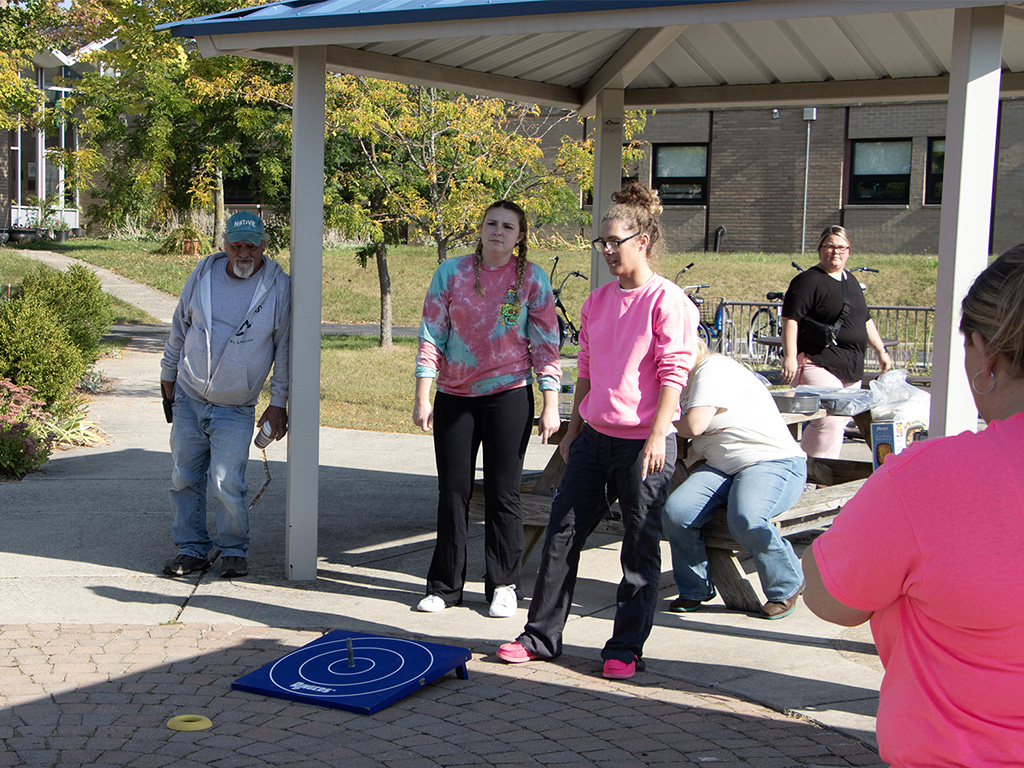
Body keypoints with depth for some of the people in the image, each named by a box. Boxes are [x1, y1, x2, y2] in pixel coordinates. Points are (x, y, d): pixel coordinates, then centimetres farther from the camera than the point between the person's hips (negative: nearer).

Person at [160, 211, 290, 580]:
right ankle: (192, 549, 22)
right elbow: (179, 327, 14)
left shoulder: (278, 287, -7)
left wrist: (278, 403, -3)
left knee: (227, 484, -10)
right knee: (184, 479, 7)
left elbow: (285, 347, -1)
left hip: (236, 409, -3)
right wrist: (168, 375, 17)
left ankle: (234, 551, 10)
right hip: (188, 398, 3)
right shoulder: (203, 274, 1)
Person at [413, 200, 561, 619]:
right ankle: (445, 585, 18)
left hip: (509, 395, -2)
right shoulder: (451, 273, 1)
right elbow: (431, 336, 2)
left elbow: (546, 344, 0)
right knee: (453, 490, 7)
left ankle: (504, 586, 15)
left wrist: (550, 405, -5)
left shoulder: (532, 279, -1)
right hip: (454, 396, 2)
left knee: (503, 492, 3)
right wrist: (422, 398, -2)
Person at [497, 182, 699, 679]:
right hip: (594, 437, 7)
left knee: (640, 547, 3)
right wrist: (573, 429, 18)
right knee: (562, 533, 7)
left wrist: (657, 436, -20)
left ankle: (625, 648, 14)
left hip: (642, 443, -7)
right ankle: (541, 637, 16)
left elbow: (674, 373, -14)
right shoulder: (598, 301, 12)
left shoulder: (667, 301, -9)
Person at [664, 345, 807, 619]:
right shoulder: (688, 381, 17)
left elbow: (695, 425, -21)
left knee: (745, 520, -36)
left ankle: (786, 588, -7)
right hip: (723, 468, 8)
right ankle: (695, 589, 4)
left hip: (774, 462, -8)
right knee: (676, 510, -18)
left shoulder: (713, 367, -12)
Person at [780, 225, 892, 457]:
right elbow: (790, 320, -13)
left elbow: (865, 320, 30)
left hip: (852, 368, 8)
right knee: (827, 421, -19)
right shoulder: (808, 281, -6)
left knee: (839, 423, 6)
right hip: (819, 365, -8)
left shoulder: (851, 282, 20)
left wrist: (881, 350, 30)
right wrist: (789, 357, -22)